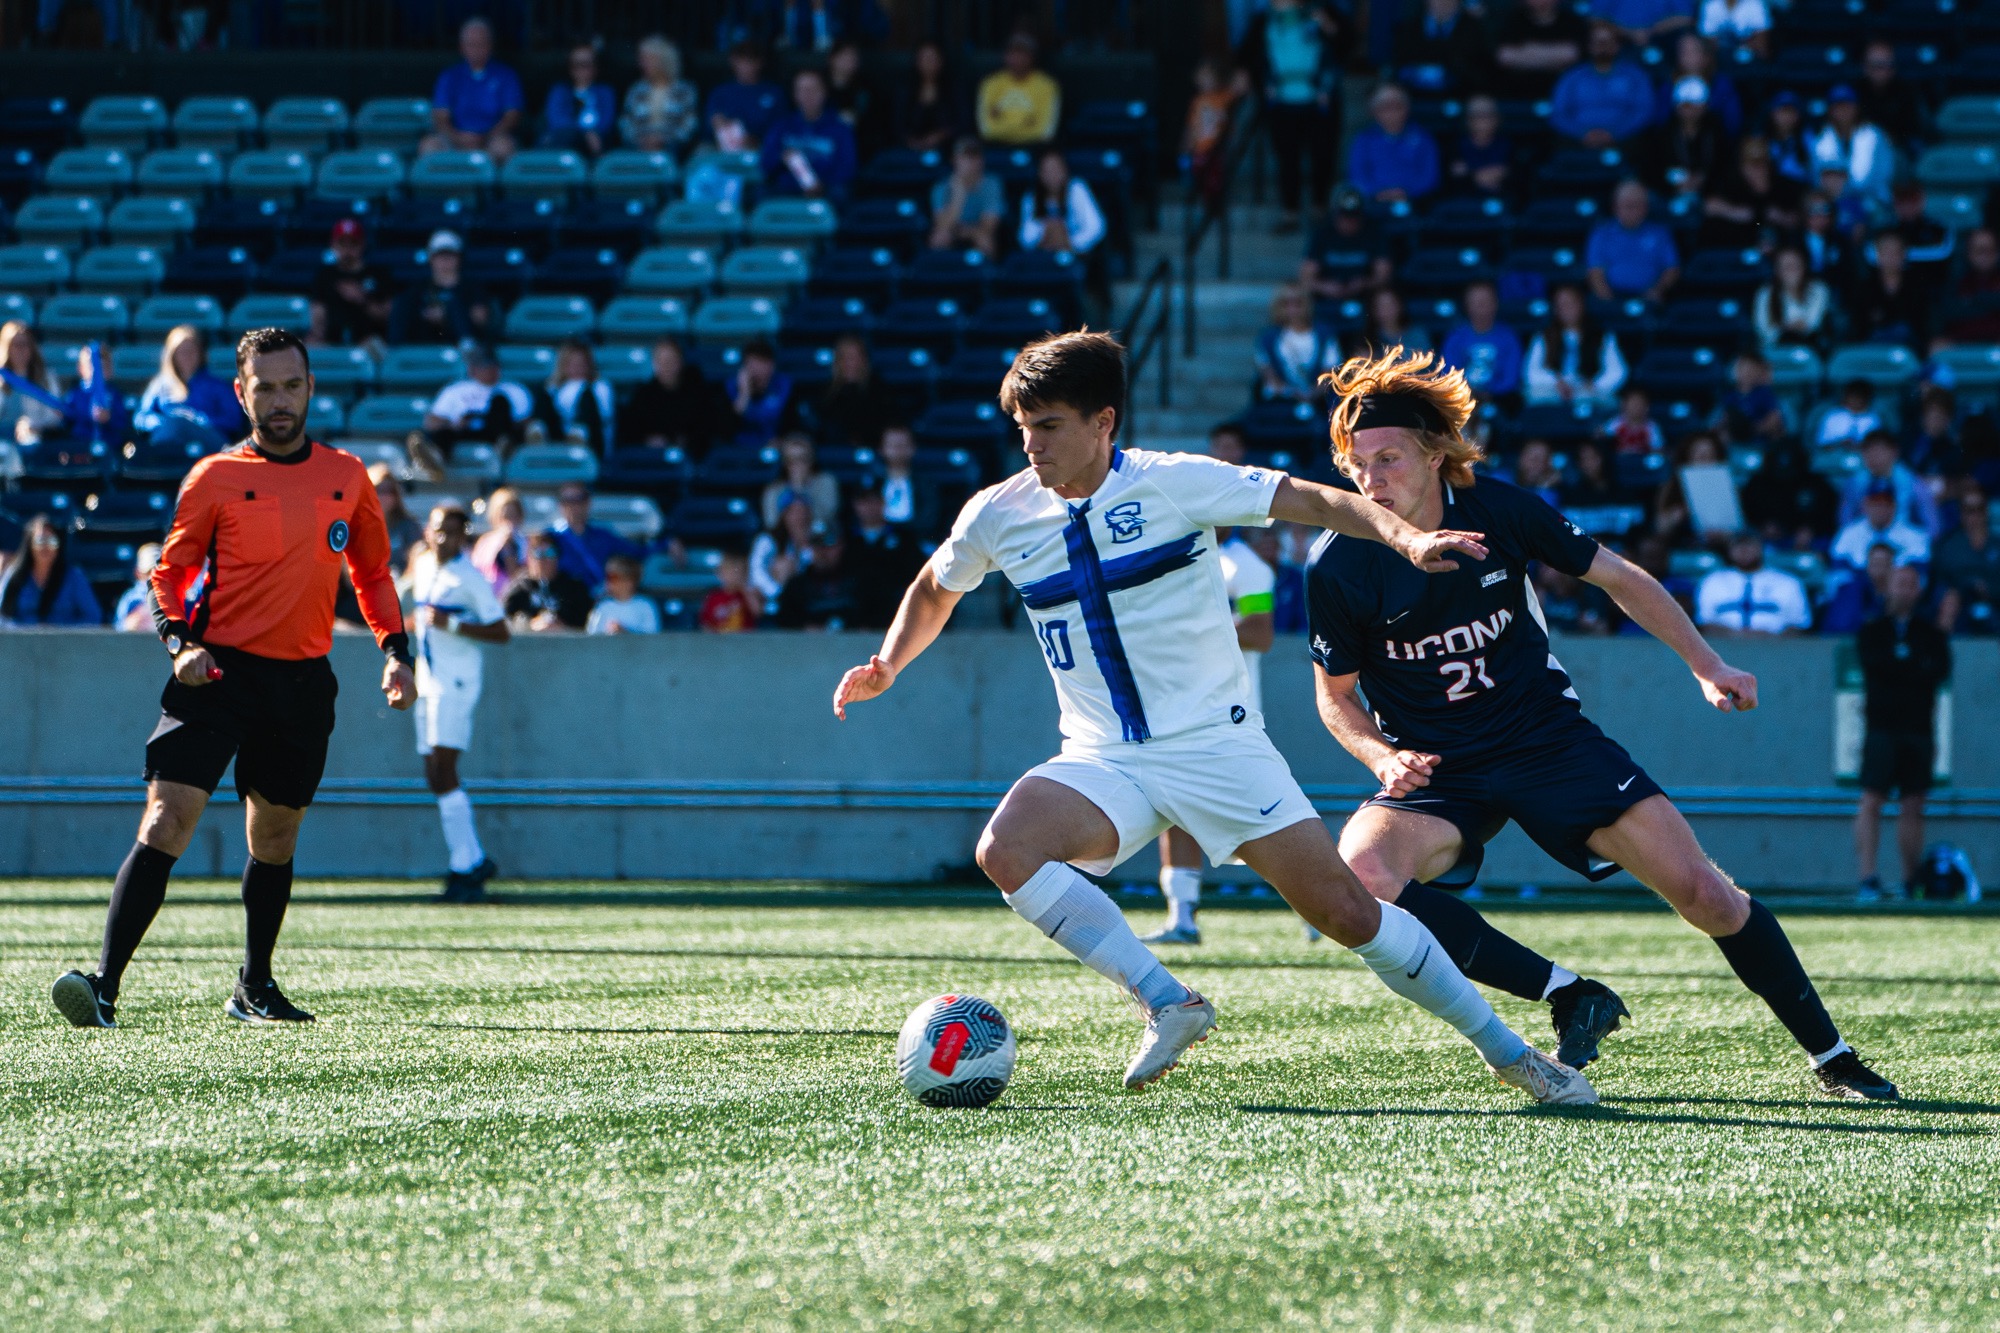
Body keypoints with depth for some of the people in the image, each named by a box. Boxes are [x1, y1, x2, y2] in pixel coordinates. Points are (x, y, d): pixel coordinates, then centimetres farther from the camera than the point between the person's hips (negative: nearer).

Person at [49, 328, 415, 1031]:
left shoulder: (347, 476, 9)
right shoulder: (215, 478, -1)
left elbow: (372, 573, 19)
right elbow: (169, 571, 6)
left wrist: (395, 650, 8)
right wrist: (179, 641, -11)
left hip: (302, 682, 4)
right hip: (220, 670, -4)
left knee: (274, 837, 15)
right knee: (167, 820, -16)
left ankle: (254, 988, 33)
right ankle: (104, 985, -22)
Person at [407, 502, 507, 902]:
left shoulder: (471, 578, -11)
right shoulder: (422, 565, 11)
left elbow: (500, 632, -14)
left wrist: (453, 625, -22)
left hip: (456, 684, -8)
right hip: (427, 683, 8)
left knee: (443, 774, -15)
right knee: (435, 778, 8)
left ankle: (465, 869, -13)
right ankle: (475, 859, 18)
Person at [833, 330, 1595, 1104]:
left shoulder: (1173, 483, -9)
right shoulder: (999, 516, 1)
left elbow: (1313, 502, -9)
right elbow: (935, 590, 22)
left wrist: (1406, 538, -25)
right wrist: (888, 665, 5)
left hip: (1217, 744, -3)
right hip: (1103, 762, 3)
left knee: (1344, 911, -7)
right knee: (1005, 850, -28)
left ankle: (1507, 1051, 10)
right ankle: (1166, 1003, -17)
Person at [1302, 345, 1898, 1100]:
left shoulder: (1500, 511, -12)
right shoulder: (1337, 566, -15)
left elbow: (1616, 577, 5)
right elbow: (1336, 693, 1)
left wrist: (1705, 665, 2)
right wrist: (1382, 758, -19)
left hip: (1547, 738, 0)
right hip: (1436, 773, 0)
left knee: (1701, 893, -8)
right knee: (1356, 876, -32)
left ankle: (1831, 1058, 10)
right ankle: (1567, 996, -21)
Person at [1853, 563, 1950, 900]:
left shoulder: (1931, 633, 14)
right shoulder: (1872, 630, 10)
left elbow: (1941, 670, -2)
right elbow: (1873, 660, -9)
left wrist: (1898, 668, -10)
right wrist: (1917, 668, -5)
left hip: (1919, 729, 2)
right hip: (1881, 727, -2)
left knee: (1912, 807, 3)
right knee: (1871, 801, -12)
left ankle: (1911, 883, 8)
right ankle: (1867, 878, -17)